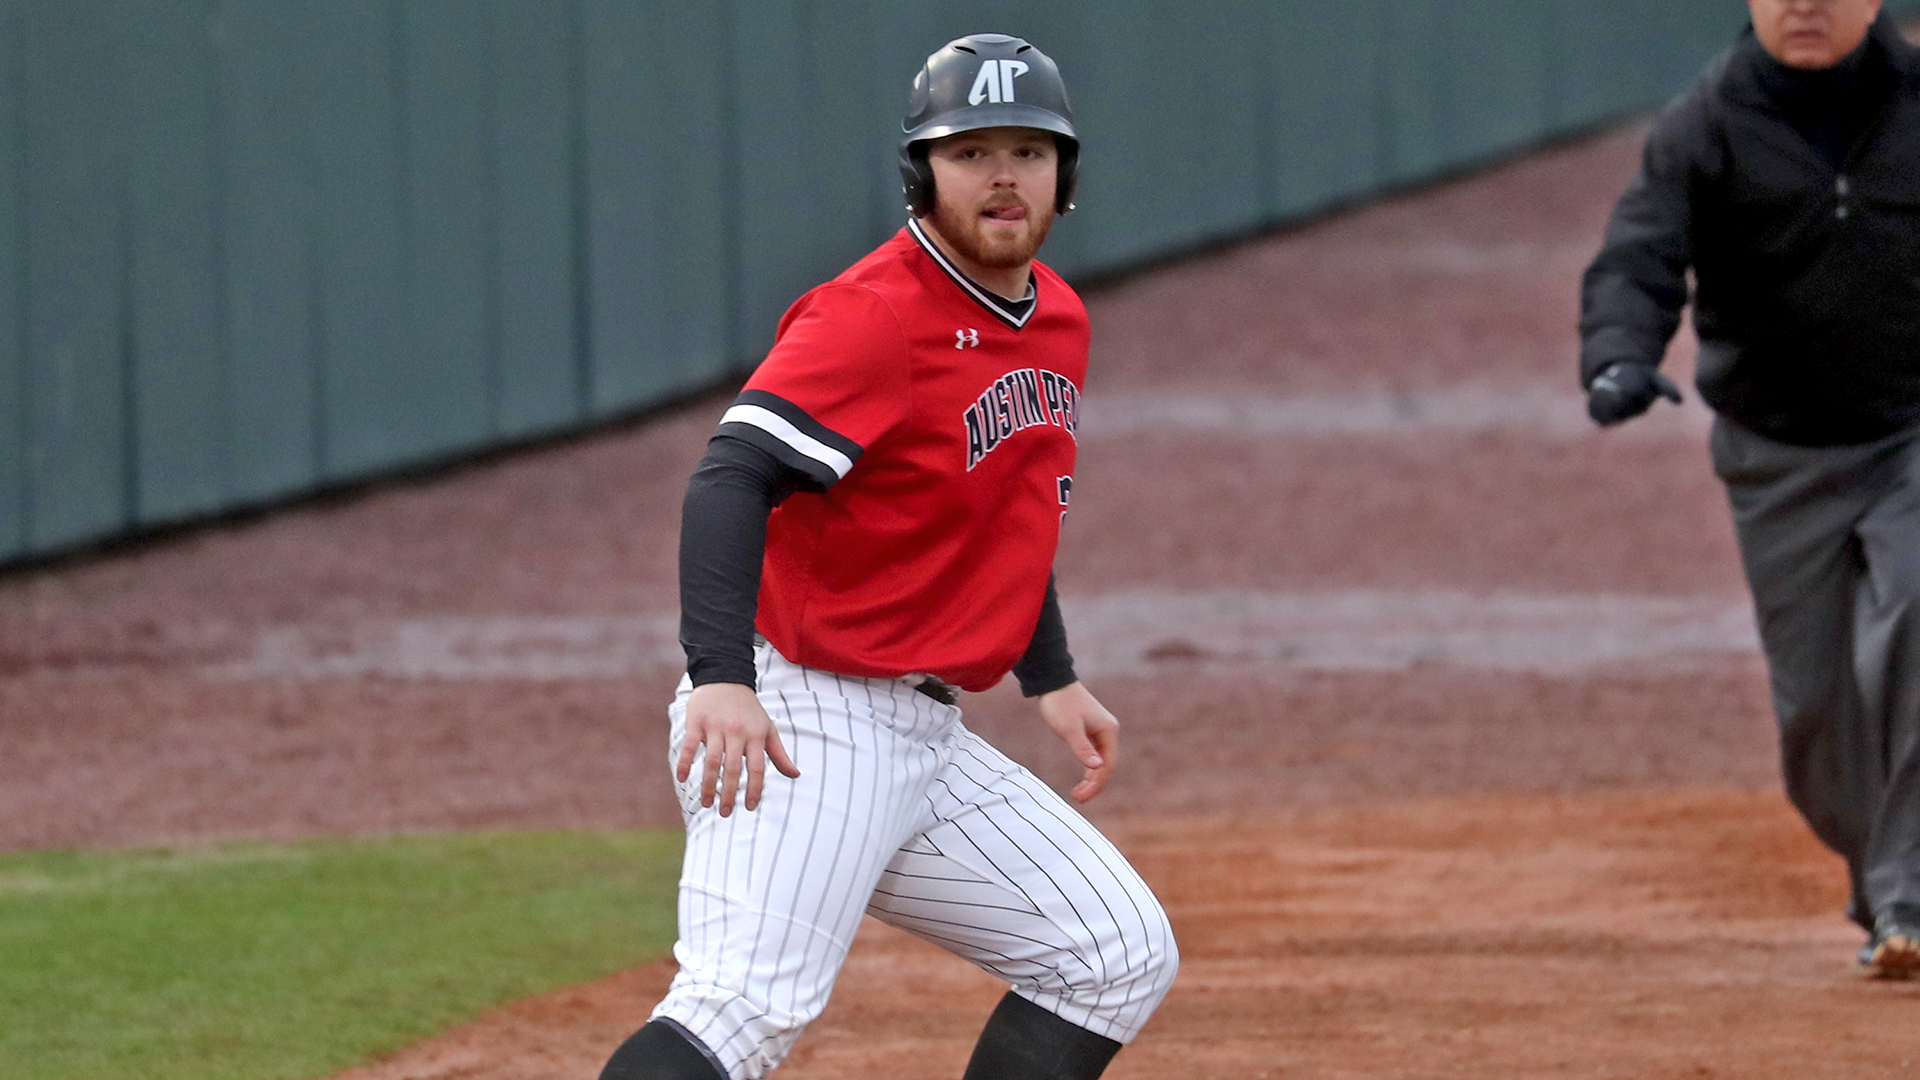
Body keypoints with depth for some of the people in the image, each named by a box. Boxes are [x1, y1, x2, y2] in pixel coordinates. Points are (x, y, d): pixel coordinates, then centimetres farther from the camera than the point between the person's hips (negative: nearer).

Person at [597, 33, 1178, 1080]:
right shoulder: (873, 317, -16)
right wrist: (719, 678, -41)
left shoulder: (1055, 320, 13)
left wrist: (1050, 679, 28)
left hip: (922, 739, 9)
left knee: (1121, 955, 10)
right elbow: (731, 479, -28)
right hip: (798, 722, -9)